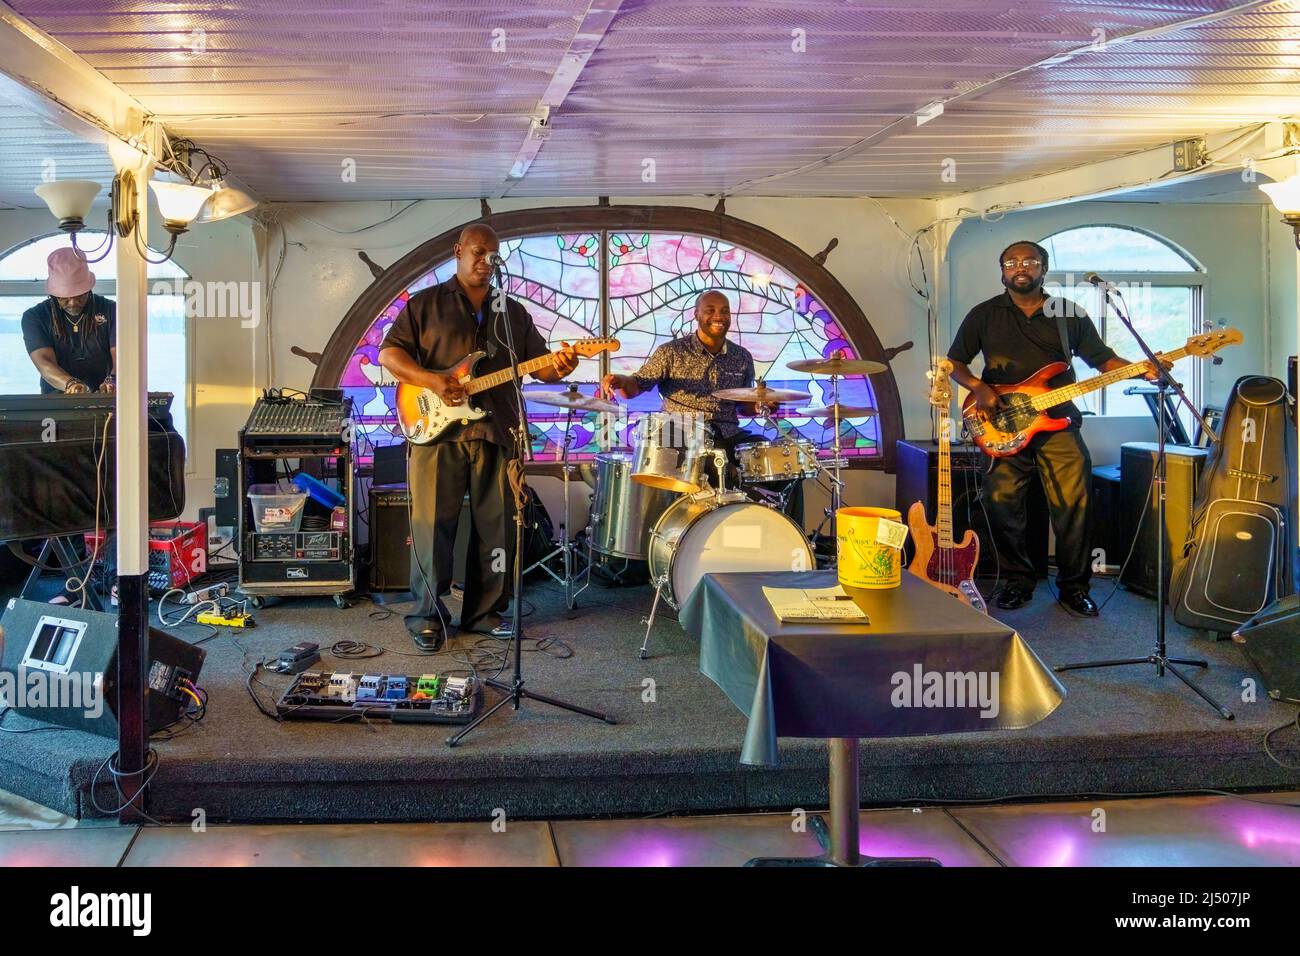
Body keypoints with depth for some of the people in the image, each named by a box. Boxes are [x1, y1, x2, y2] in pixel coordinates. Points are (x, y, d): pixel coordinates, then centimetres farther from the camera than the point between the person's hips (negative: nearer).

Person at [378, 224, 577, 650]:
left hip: (497, 434, 3)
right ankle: (428, 615, 8)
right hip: (438, 432, -3)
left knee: (496, 528, 5)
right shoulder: (426, 304, 7)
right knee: (432, 526, -2)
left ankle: (485, 611, 16)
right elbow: (389, 353, 2)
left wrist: (559, 367, -10)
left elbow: (538, 364, 15)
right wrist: (433, 381, -14)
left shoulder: (513, 312, 17)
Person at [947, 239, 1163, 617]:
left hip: (1059, 423, 1)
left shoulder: (1069, 314, 12)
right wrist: (978, 387, -7)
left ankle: (1074, 585, 8)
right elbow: (955, 361, 12)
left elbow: (1103, 358, 12)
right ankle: (1018, 580, 9)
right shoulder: (984, 314, 9)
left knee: (1073, 503, -7)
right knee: (1001, 500, -9)